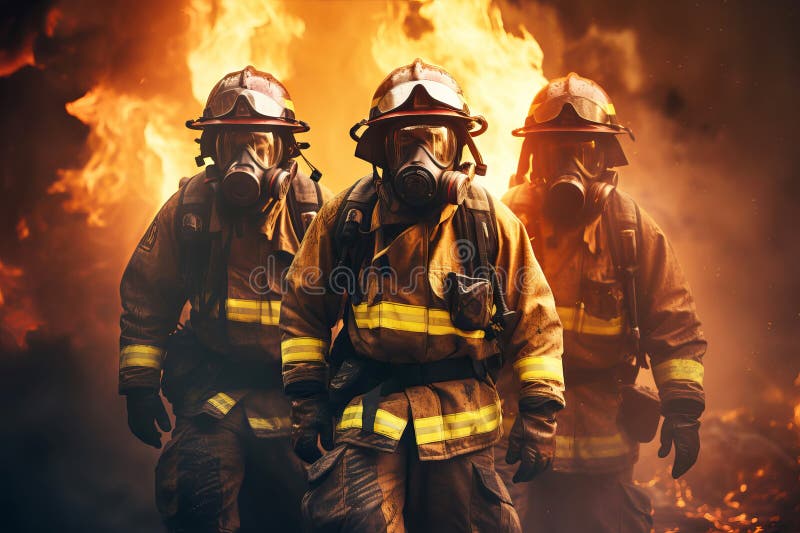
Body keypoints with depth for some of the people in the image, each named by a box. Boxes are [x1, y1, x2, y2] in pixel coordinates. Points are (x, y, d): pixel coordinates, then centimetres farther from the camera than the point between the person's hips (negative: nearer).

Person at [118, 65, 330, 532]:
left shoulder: (315, 210, -9)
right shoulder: (188, 209, -5)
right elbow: (146, 297, 4)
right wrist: (139, 383, 2)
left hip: (295, 384, 0)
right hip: (214, 379, 0)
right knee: (198, 492, -18)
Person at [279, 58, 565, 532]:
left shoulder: (492, 222, -1)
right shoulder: (345, 217, 1)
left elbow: (534, 320, 2)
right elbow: (303, 308, 7)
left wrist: (540, 415, -1)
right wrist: (307, 401, 2)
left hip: (461, 422, 1)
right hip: (369, 409, 0)